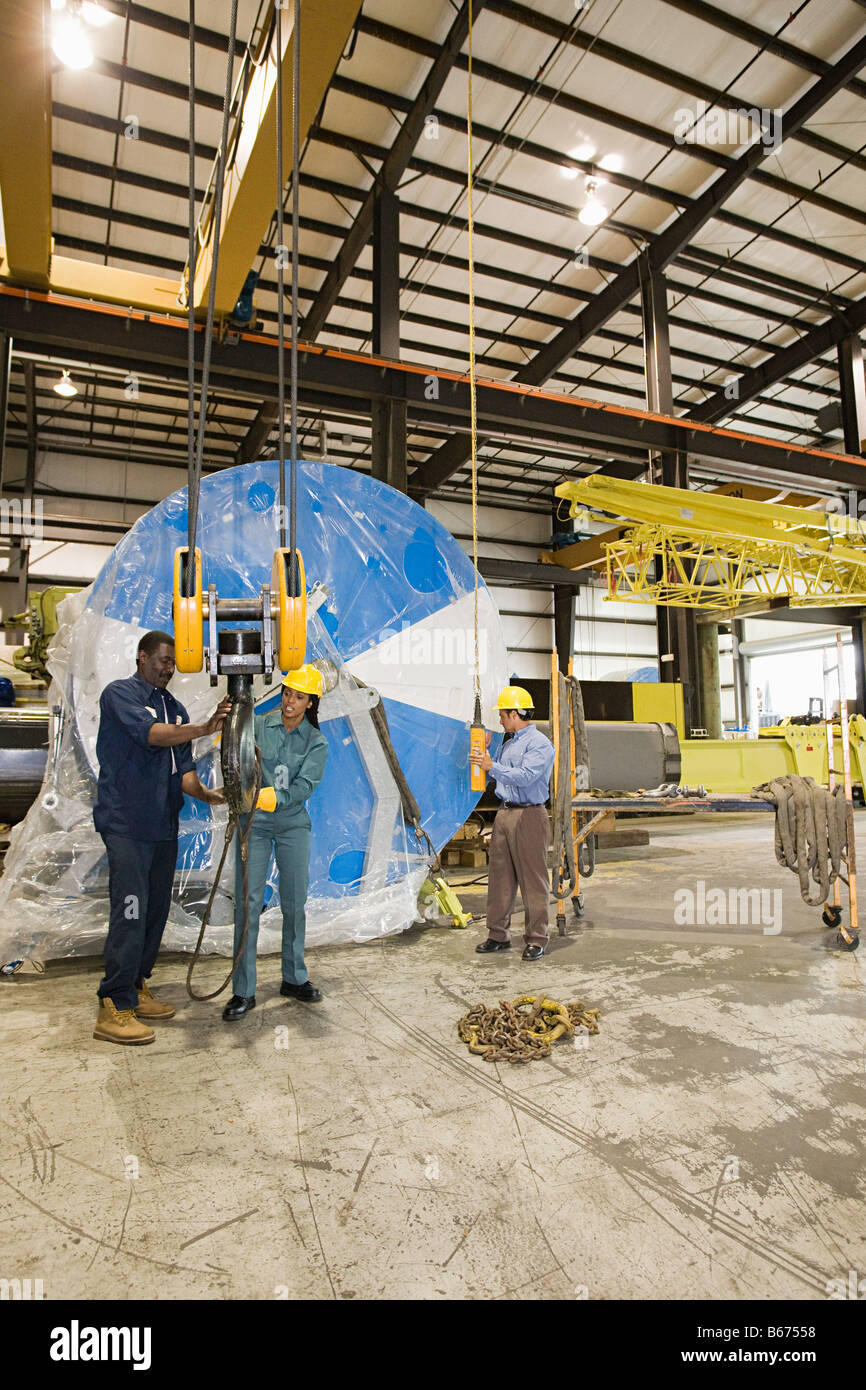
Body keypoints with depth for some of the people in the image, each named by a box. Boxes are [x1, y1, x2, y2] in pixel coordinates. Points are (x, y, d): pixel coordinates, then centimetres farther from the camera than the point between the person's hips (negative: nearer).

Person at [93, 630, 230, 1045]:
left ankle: (136, 990, 24)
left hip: (163, 825, 7)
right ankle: (114, 1009, -1)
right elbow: (150, 733, -22)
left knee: (156, 911, 11)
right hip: (127, 824, -7)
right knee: (130, 913, -9)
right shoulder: (120, 694, -3)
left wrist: (205, 793, -9)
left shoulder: (174, 708, 16)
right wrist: (205, 728, -32)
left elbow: (183, 769, 10)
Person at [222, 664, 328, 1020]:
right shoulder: (258, 726, 0)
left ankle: (294, 978, 25)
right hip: (254, 822, -1)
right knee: (248, 902, -4)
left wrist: (274, 797, -27)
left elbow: (305, 786, -11)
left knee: (294, 902, 8)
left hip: (292, 824, 2)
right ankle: (243, 991, 5)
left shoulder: (316, 742, 1)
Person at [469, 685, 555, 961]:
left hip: (529, 816, -8)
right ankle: (497, 935, 20)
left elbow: (525, 776, -22)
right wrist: (485, 754, 19)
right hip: (504, 814, 9)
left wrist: (492, 766, -17)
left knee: (532, 880, -1)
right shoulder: (508, 743, 18)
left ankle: (536, 940, 8)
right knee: (499, 877, 11)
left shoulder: (540, 743, -10)